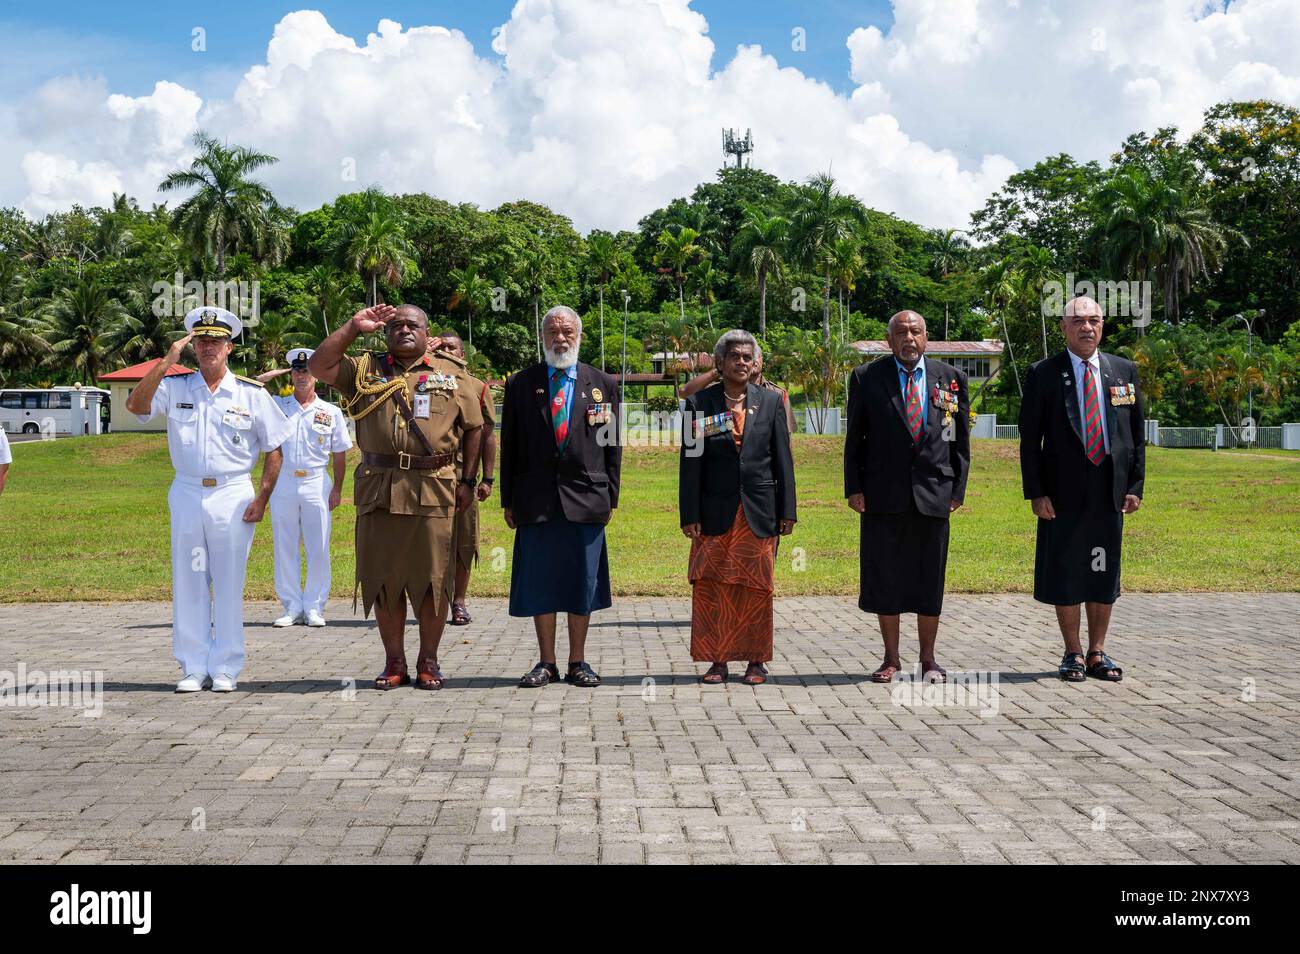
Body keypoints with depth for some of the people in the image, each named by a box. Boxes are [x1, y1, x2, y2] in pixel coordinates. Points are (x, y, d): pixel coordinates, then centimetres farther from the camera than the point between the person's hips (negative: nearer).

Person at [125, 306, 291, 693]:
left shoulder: (252, 393, 2)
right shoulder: (174, 387, 5)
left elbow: (274, 450, 4)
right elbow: (135, 405, -14)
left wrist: (262, 499, -4)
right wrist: (167, 360, -17)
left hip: (233, 496, -2)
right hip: (187, 494, 2)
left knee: (229, 584, 2)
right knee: (187, 584, 5)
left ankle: (225, 669, 10)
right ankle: (193, 668, 12)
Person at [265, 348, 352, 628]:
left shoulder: (331, 413, 6)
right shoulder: (277, 406, 7)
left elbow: (339, 454, 8)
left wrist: (337, 489, 3)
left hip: (317, 484, -1)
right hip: (283, 484, 1)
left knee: (318, 549, 0)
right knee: (285, 548, 3)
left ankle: (314, 607, 6)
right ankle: (292, 607, 9)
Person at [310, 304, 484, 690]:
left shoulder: (451, 373, 9)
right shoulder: (366, 369, 12)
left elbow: (474, 427, 12)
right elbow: (318, 366, 3)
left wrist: (467, 480, 6)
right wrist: (354, 327, 0)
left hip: (435, 490, -1)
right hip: (378, 490, 2)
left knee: (432, 578, 2)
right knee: (383, 577, 5)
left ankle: (428, 661, 15)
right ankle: (394, 662, 16)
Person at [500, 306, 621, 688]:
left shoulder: (603, 384, 8)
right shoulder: (520, 384, 7)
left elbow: (612, 445, 8)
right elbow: (509, 446, 7)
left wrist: (611, 496, 2)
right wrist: (508, 500, 3)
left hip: (586, 497, 0)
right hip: (536, 499, 0)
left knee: (583, 582, 5)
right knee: (539, 582, 4)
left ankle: (577, 662, 15)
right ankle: (546, 663, 14)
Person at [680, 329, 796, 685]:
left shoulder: (771, 402, 6)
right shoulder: (699, 403, 2)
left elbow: (783, 460, 6)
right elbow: (690, 464, 0)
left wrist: (787, 510, 1)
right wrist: (690, 515, -5)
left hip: (759, 513, 1)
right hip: (715, 513, -1)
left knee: (757, 589, 6)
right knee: (712, 588, 1)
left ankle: (756, 661, 15)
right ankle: (717, 661, 10)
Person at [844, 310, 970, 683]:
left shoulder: (951, 378, 8)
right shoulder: (866, 378, 3)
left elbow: (960, 439, 10)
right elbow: (854, 439, 4)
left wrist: (958, 488, 4)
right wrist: (854, 488, -2)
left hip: (933, 494, 1)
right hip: (883, 496, -1)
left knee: (930, 581, 6)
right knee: (884, 578, 3)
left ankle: (928, 659, 18)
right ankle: (891, 659, 16)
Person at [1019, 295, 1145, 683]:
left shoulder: (1125, 371, 8)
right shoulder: (1044, 374, -1)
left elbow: (1137, 433, 10)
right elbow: (1030, 439, -2)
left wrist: (1135, 485, 3)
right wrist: (1035, 492, -9)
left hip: (1110, 491, 3)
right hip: (1063, 493, -3)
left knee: (1104, 575, 8)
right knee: (1065, 574, 3)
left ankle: (1097, 653, 19)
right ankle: (1073, 654, 15)